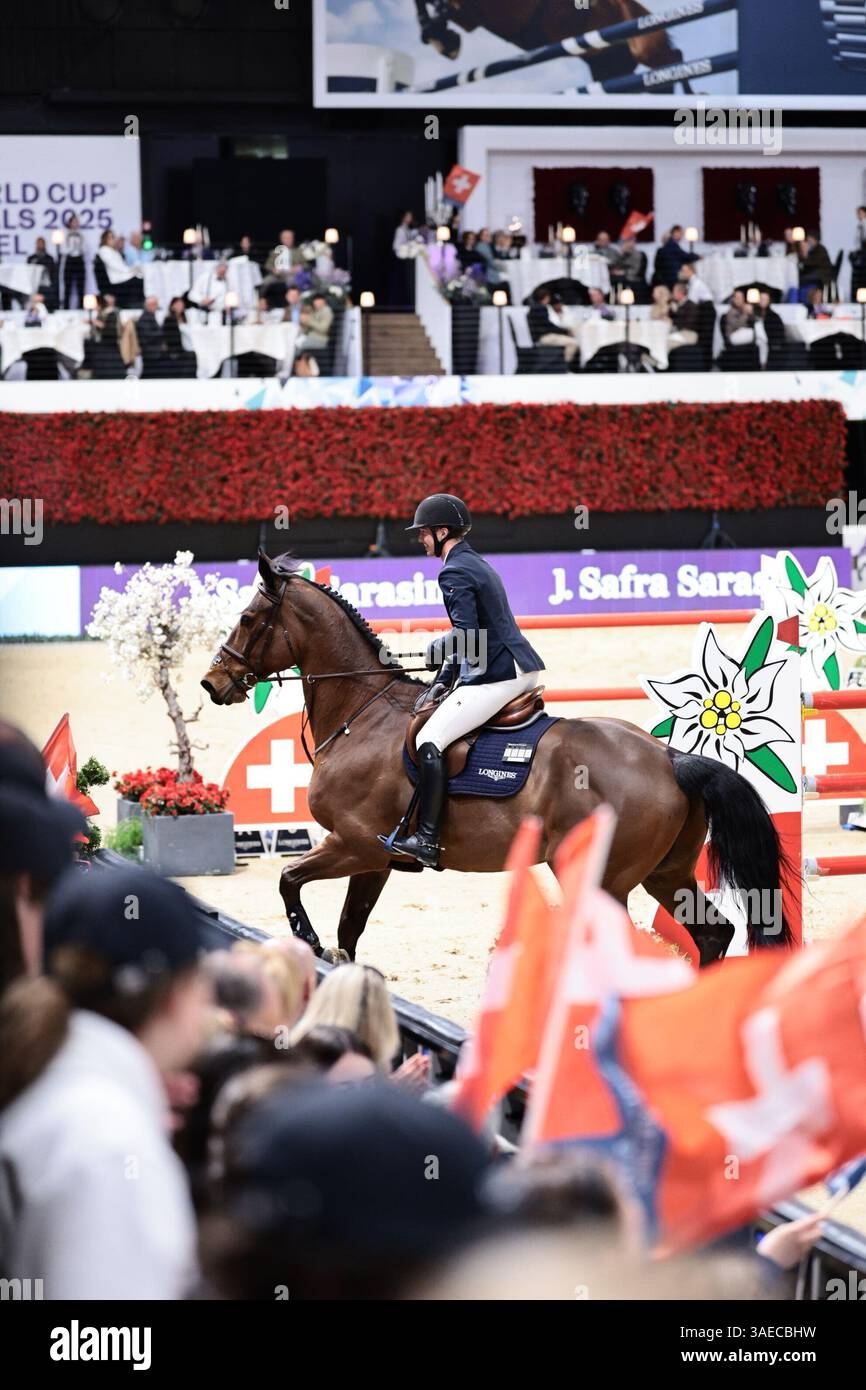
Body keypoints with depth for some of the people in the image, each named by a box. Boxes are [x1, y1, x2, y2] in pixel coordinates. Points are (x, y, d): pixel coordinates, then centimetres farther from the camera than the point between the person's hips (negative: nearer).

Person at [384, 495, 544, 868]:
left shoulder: (454, 573, -11)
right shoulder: (477, 565, 22)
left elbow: (466, 635, -22)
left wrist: (435, 651, -3)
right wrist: (443, 680, 20)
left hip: (497, 676, -11)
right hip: (525, 669, 11)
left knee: (429, 740, -15)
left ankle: (427, 840, -22)